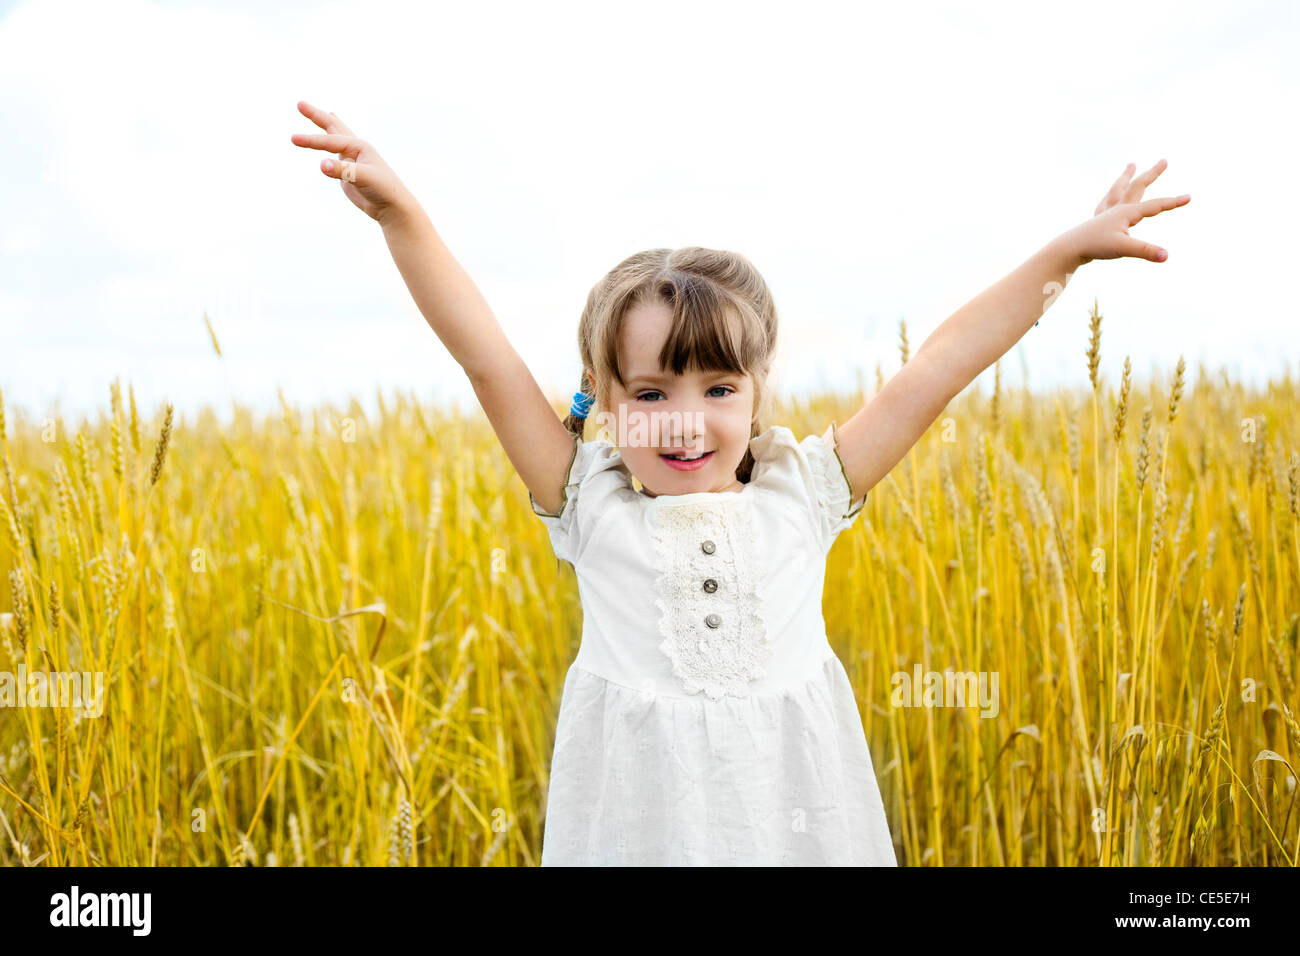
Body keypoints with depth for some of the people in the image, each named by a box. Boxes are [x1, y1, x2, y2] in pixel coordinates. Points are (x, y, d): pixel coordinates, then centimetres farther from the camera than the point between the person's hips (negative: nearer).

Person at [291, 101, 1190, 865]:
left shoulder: (803, 491, -1)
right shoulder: (593, 504, -4)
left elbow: (938, 368, -2)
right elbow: (488, 359, -12)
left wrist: (1068, 252, -1)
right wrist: (398, 211, -21)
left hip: (795, 811, 1)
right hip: (642, 814, -1)